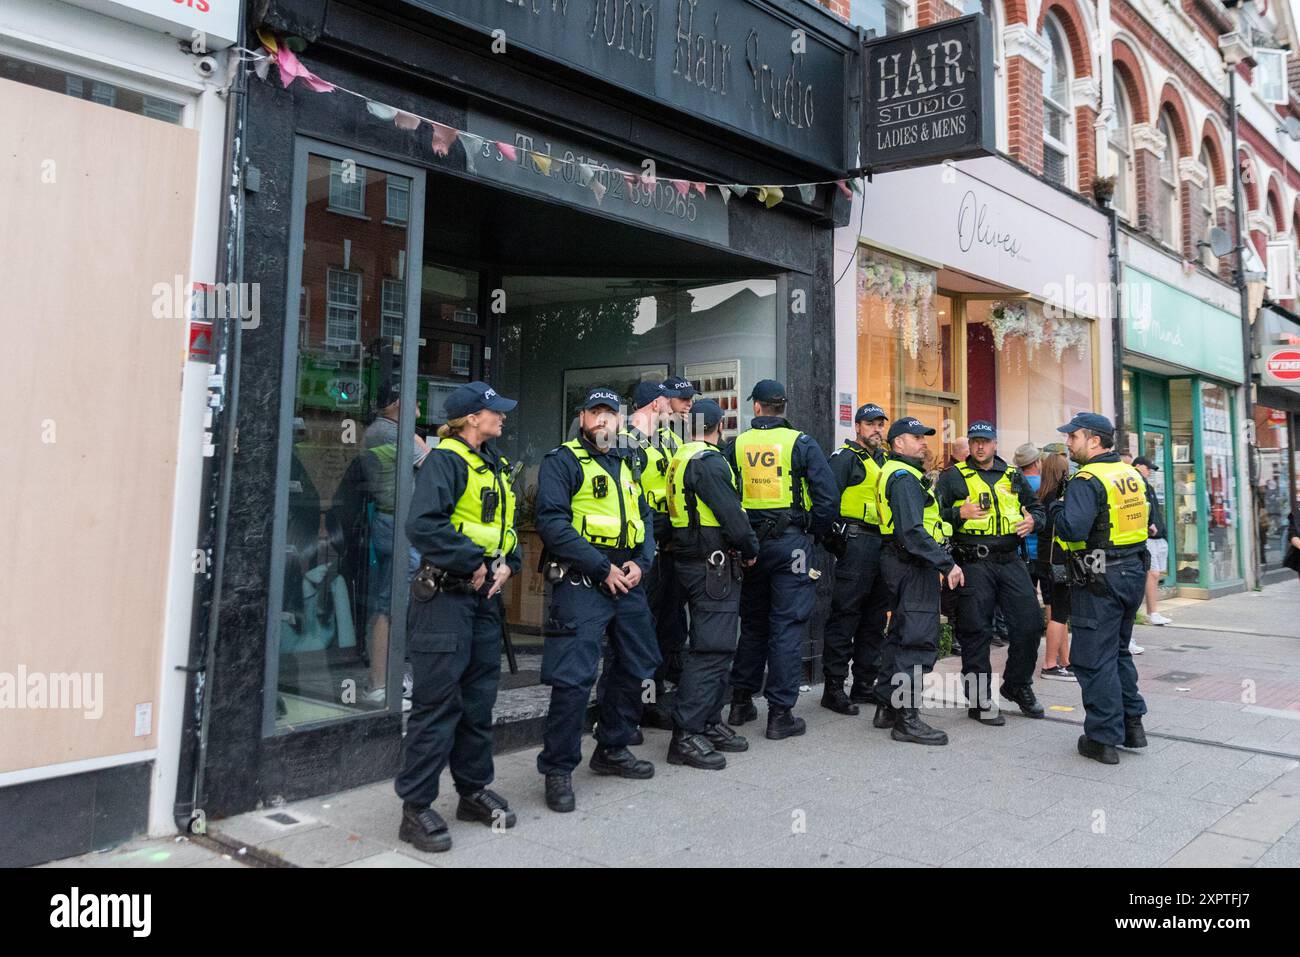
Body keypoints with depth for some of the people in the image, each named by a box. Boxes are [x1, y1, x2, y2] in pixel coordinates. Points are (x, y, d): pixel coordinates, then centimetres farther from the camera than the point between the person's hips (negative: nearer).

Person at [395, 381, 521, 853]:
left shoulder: (495, 466, 16)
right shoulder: (446, 461, -11)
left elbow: (507, 525, 22)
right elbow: (423, 525, -24)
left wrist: (507, 563, 3)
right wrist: (473, 563, -18)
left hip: (485, 597, 9)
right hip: (445, 595, -8)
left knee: (479, 699, 15)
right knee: (437, 703, -4)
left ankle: (473, 791, 28)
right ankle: (416, 808, 7)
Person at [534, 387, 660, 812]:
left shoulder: (626, 466, 19)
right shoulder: (562, 461, -4)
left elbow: (645, 518, 18)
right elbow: (552, 522, -15)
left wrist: (641, 562, -2)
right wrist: (602, 568, -17)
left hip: (628, 581, 8)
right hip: (581, 582, -8)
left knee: (635, 665, 16)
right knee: (574, 677, -9)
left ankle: (612, 749, 33)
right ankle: (558, 769, 4)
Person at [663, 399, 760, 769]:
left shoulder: (682, 458, 16)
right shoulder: (708, 461, -16)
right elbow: (731, 514, -19)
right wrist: (751, 549, -2)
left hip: (693, 559, 11)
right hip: (714, 565, -10)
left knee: (717, 647, 17)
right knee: (711, 649, -9)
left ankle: (709, 724, 24)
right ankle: (686, 735, -8)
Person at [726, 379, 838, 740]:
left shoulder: (737, 445, 4)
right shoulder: (801, 443, -4)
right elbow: (827, 495, -9)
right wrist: (816, 533, 5)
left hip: (749, 543, 4)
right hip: (791, 542, -3)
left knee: (752, 623, 16)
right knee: (787, 626, 1)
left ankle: (740, 703, 23)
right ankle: (780, 713, 2)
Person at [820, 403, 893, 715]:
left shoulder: (885, 459, 20)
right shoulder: (845, 457, -5)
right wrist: (836, 537, -17)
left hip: (883, 545, 9)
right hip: (856, 544, -8)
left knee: (875, 617, 12)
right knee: (845, 616, -7)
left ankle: (865, 685, 21)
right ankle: (833, 688, -2)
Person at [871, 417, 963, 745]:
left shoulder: (894, 472, 19)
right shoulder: (904, 476, -14)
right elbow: (913, 531, -25)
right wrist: (947, 564, -24)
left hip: (902, 562, 11)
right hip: (914, 566, -11)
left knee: (900, 635, 16)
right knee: (918, 639, -9)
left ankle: (887, 707, 24)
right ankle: (907, 718, -6)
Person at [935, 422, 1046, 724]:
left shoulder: (1013, 476, 17)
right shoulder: (954, 476, 4)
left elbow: (1037, 508, 24)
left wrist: (1033, 521, 2)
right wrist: (959, 513, -18)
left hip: (1011, 562, 4)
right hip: (973, 563, -4)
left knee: (1029, 624, 4)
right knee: (976, 632, 0)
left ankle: (1017, 685, 27)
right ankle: (980, 700, 11)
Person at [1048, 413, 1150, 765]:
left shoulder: (1087, 480, -17)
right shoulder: (1132, 474, 10)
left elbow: (1074, 528, -27)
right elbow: (1146, 518, 20)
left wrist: (1055, 509, -9)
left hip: (1100, 580, -9)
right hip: (1134, 571, 9)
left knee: (1094, 659, 0)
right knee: (1118, 650, 22)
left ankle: (1104, 739, 5)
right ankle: (1132, 724, 29)